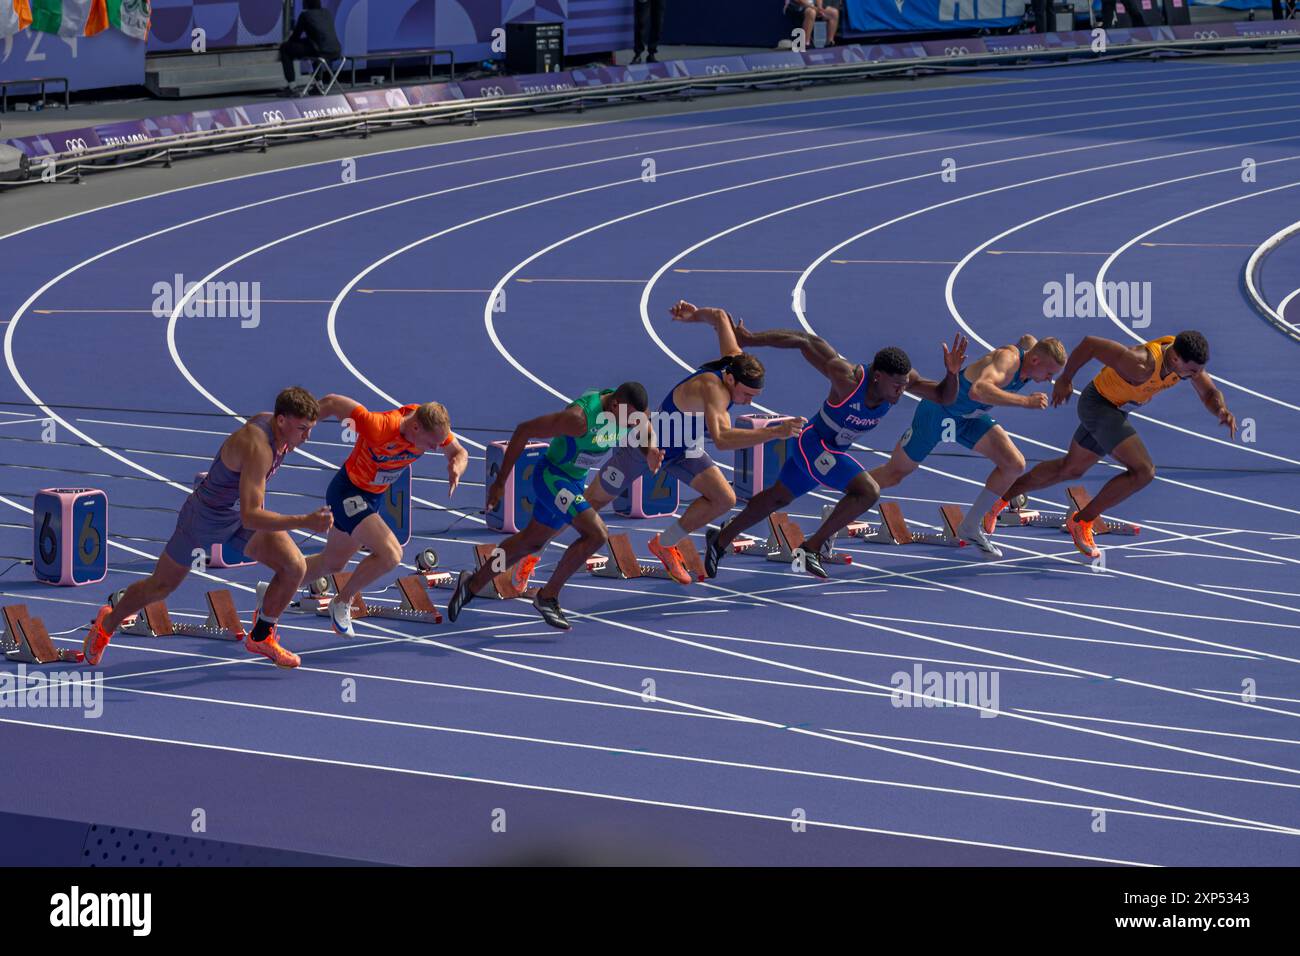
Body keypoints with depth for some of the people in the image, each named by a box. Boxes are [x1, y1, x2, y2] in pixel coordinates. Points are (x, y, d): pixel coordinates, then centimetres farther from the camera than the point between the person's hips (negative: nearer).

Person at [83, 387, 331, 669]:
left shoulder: (271, 421, -11)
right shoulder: (257, 447, -39)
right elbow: (250, 517, -45)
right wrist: (304, 522, -53)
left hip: (240, 514, 7)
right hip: (204, 518, -7)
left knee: (295, 566, -12)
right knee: (160, 587, 13)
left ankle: (261, 637, 10)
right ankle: (107, 623, 42)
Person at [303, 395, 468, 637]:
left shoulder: (432, 424, -18)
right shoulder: (380, 428, -37)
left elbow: (458, 452, -1)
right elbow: (332, 403, -29)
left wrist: (456, 468, -25)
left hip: (373, 497, 8)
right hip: (348, 493, -8)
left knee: (332, 564, 22)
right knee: (390, 555, -24)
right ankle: (342, 602, 0)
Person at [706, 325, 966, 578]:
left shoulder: (902, 379, -18)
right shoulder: (847, 379, -34)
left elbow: (944, 396, -10)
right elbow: (807, 341, -24)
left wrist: (952, 373, -33)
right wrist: (751, 339, -17)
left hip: (836, 450, 8)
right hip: (813, 444, -8)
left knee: (777, 498, 25)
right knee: (868, 491, -25)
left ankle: (720, 540, 45)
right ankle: (811, 548, -15)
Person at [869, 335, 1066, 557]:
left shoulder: (1030, 346, -11)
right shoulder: (1008, 358, -37)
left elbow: (1026, 339, 18)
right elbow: (978, 390, -57)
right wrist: (1026, 401, -57)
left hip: (969, 418, 8)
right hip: (938, 411, -8)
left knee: (1015, 465, -7)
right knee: (894, 474, 4)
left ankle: (971, 527, 7)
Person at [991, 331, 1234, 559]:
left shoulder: (1187, 355, -16)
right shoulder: (1141, 365, -38)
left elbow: (1210, 394, -2)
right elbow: (1090, 343, -31)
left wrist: (1221, 410, -26)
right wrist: (1065, 379, -16)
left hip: (1115, 408, 9)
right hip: (1098, 403, -9)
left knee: (1070, 469, 25)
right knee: (1143, 471, -20)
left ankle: (1001, 498, 42)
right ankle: (1081, 522, -6)